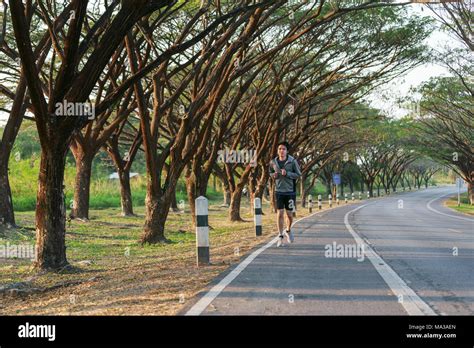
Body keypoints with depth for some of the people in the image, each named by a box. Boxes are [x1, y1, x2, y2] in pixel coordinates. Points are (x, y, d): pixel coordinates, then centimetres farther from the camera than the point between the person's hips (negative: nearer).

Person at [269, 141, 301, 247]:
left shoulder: (292, 161, -8)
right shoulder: (273, 162, 1)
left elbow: (298, 174, -6)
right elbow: (270, 172, 17)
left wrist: (287, 173, -20)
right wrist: (273, 175, -6)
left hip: (290, 191, -1)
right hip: (279, 191, 1)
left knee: (289, 214, 5)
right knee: (280, 214, -3)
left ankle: (288, 230, 34)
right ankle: (280, 237, 5)